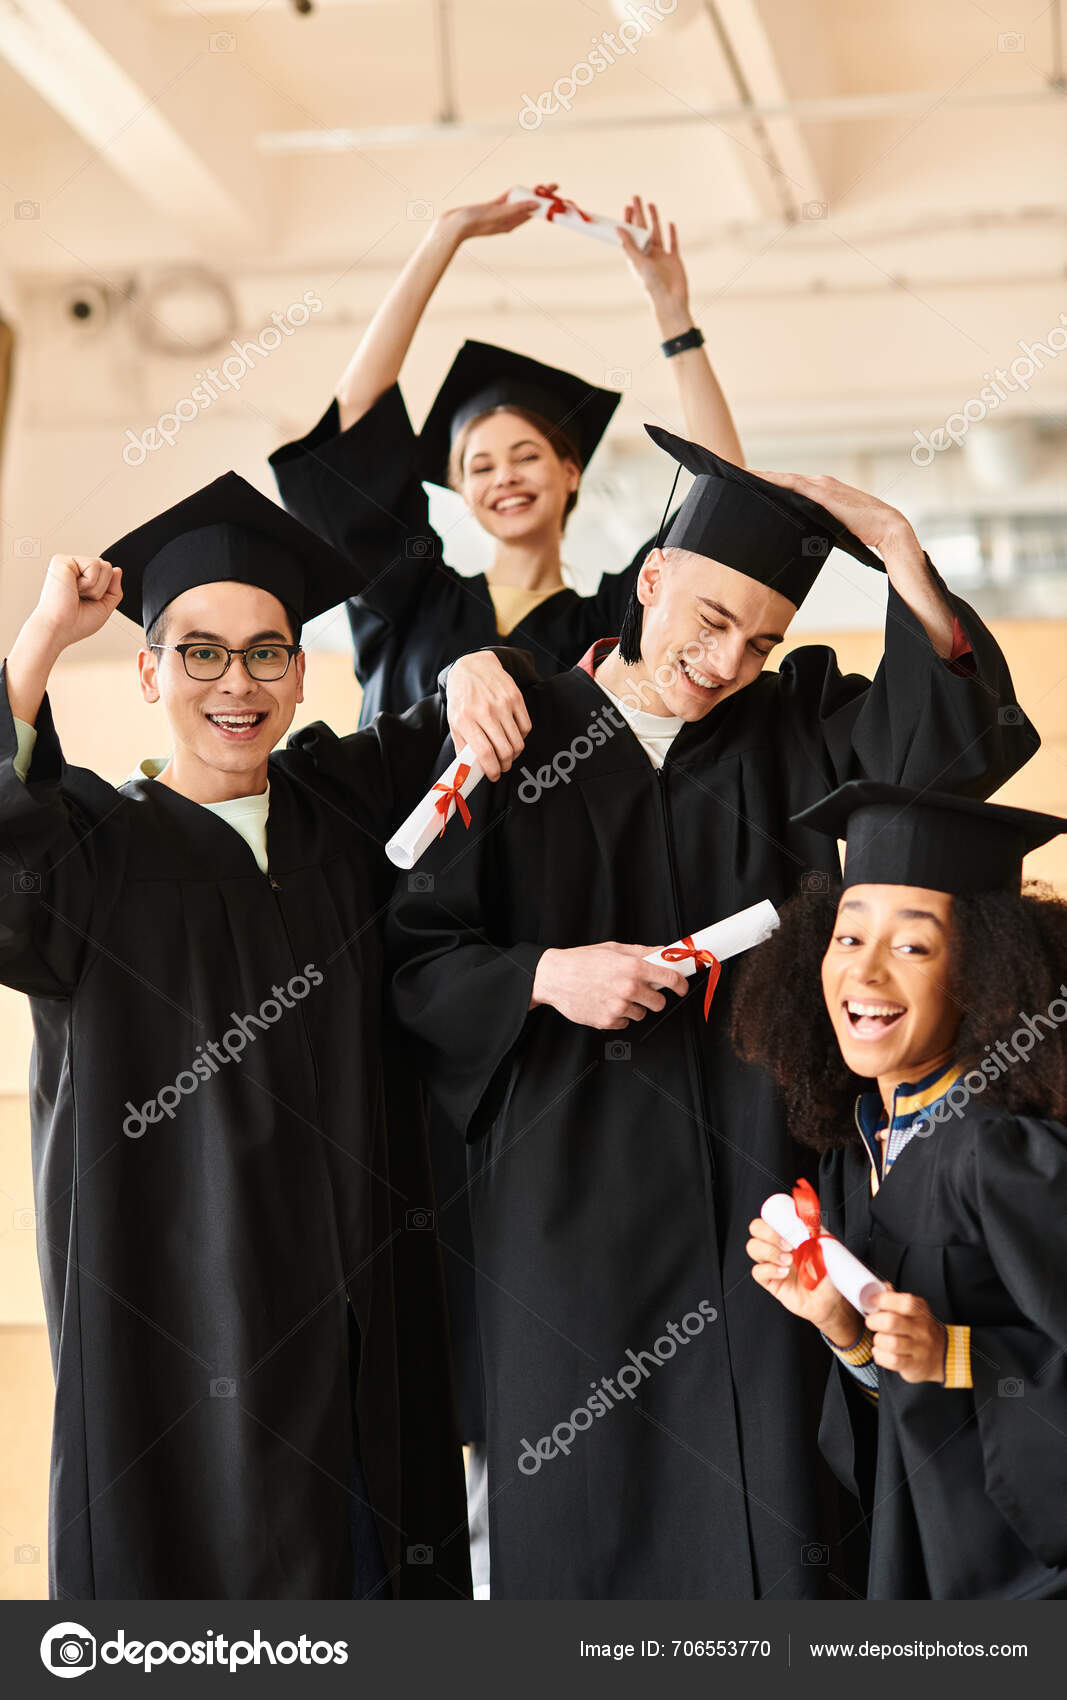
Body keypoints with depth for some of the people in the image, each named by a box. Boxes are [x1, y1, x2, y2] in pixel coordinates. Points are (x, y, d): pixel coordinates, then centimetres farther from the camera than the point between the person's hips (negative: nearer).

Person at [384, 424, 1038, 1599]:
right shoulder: (514, 741, 2)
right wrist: (545, 975, -15)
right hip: (571, 1186, -1)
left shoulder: (794, 727, 9)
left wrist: (906, 568, -15)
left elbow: (954, 743, -8)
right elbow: (408, 955, 1)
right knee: (584, 1505, 3)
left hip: (752, 1183, 2)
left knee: (769, 1496, 1)